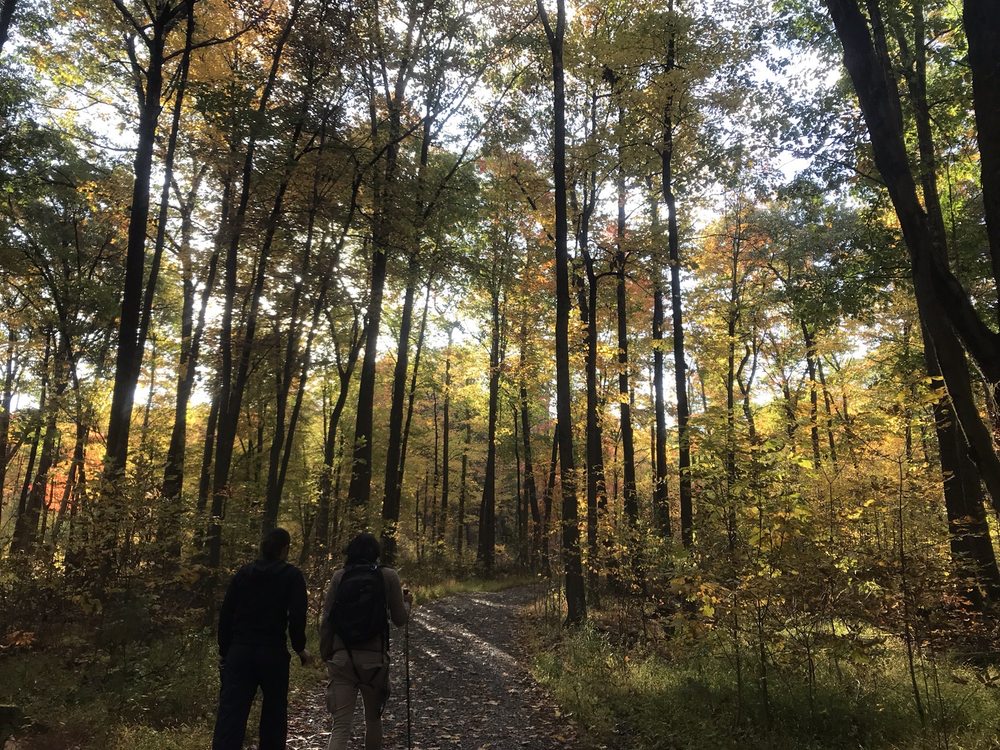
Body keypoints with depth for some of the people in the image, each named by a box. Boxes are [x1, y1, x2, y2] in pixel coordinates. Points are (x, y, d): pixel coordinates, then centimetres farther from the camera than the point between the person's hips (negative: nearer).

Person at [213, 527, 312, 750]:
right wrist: (300, 648, 1)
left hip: (239, 652, 3)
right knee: (274, 711, 14)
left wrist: (224, 651, 14)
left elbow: (226, 614, 7)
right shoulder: (292, 576, -4)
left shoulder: (243, 573, 7)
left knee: (231, 711, 0)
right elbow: (297, 616, -12)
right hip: (274, 654, -2)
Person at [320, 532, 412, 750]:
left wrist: (326, 654, 13)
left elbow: (326, 621, 2)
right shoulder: (389, 576, 0)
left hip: (342, 658, 1)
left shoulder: (339, 577, 3)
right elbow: (399, 619, 4)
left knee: (341, 725, 0)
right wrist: (407, 603, 24)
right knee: (373, 718, 21)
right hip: (374, 658, 0)